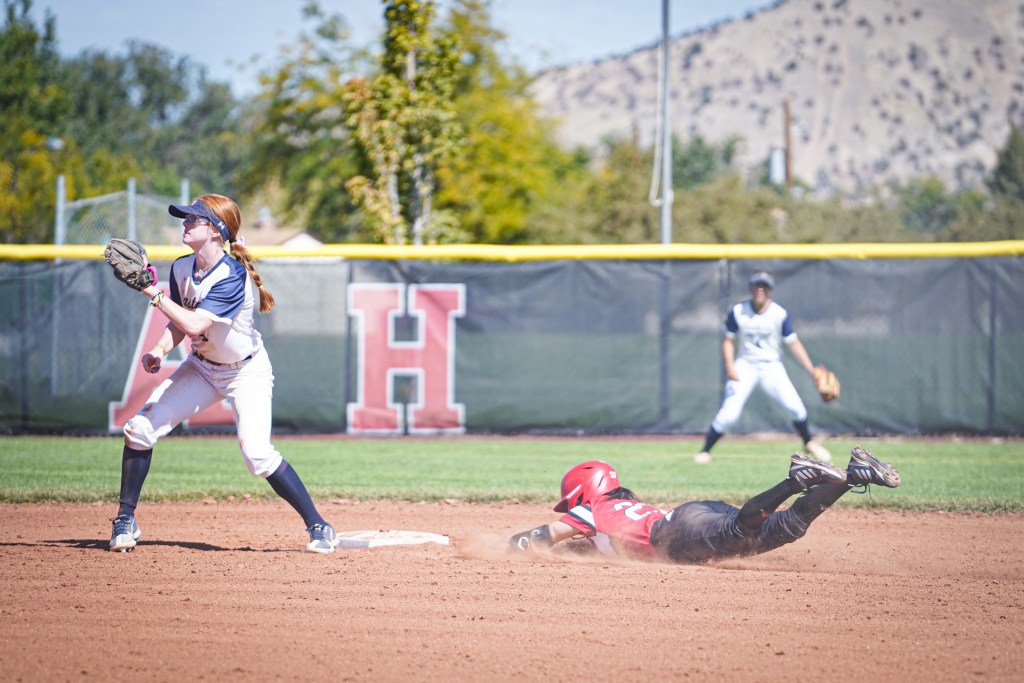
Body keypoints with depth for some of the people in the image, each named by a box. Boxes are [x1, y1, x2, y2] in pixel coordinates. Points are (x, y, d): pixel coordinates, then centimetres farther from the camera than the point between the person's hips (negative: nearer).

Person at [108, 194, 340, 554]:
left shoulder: (232, 276, -29)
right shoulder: (182, 268, -7)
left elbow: (194, 324, -38)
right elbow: (179, 323, 5)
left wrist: (154, 294, -34)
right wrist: (160, 349, -13)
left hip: (246, 370, -7)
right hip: (202, 365, 7)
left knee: (257, 453, -22)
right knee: (140, 428, -7)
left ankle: (318, 526, -7)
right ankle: (125, 521, 6)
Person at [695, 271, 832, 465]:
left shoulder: (779, 314, -8)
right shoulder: (737, 312, -8)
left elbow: (794, 344, -5)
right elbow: (728, 341, 1)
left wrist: (812, 370, -11)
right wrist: (730, 367, -13)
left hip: (771, 366, 1)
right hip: (745, 366, -1)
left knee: (795, 406, -13)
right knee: (729, 413, -15)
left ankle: (809, 443, 14)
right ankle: (705, 451, 3)